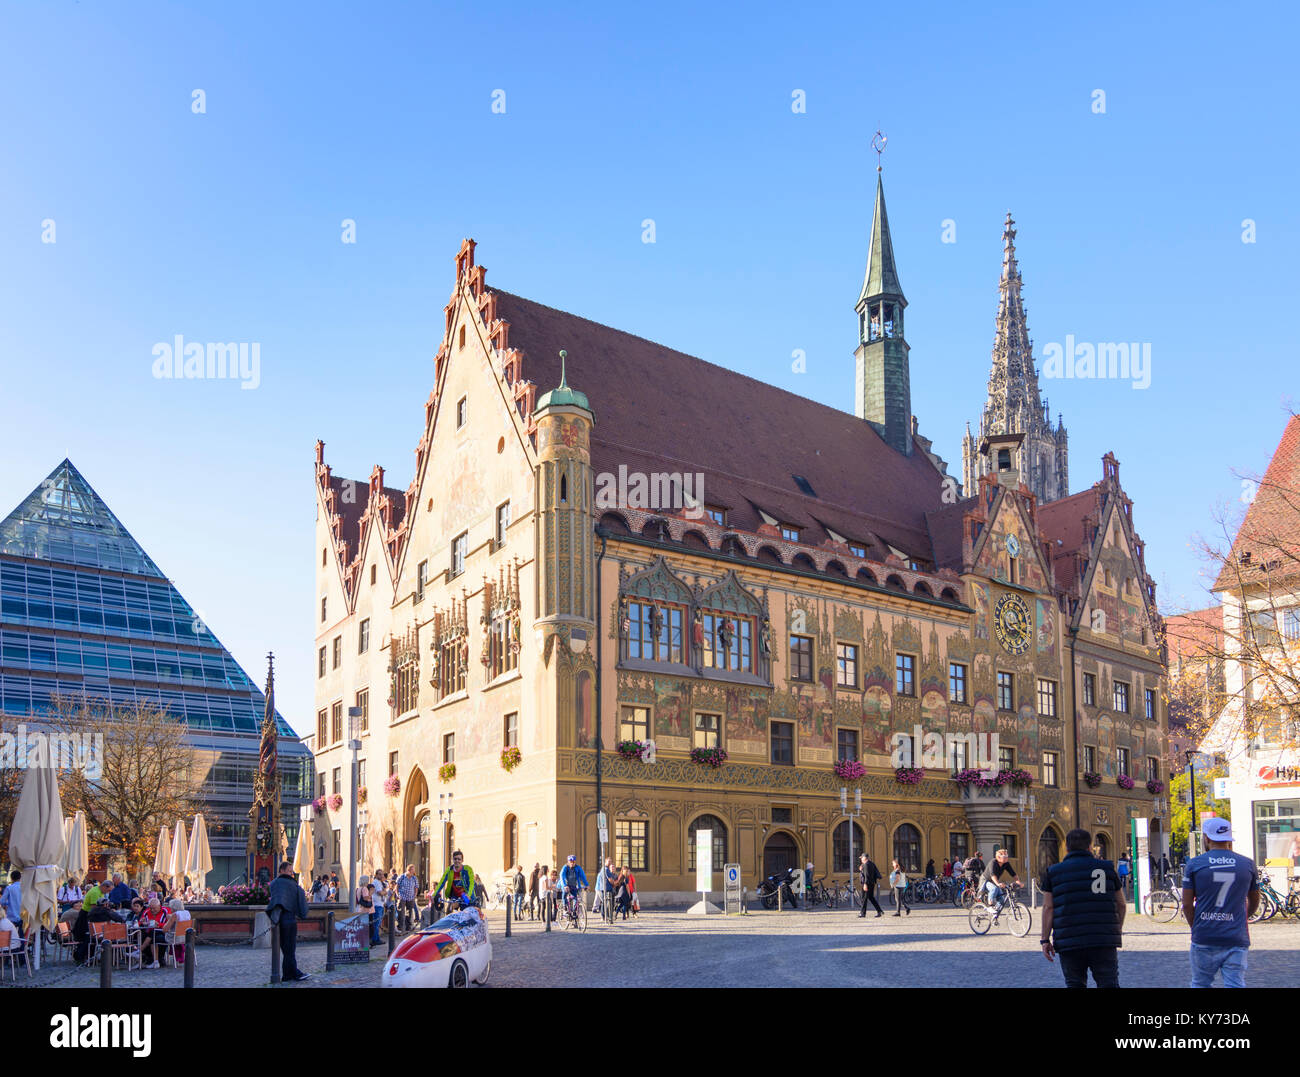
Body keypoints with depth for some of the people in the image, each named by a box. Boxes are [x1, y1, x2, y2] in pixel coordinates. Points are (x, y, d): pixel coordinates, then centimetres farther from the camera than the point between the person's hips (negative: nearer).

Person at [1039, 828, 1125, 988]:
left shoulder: (1053, 872, 7)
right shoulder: (1107, 868, 9)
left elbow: (1048, 907, 0)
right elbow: (1121, 905, 12)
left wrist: (1045, 939, 1)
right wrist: (1118, 930, 25)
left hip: (1069, 942, 0)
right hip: (1104, 940, 0)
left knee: (1075, 984, 8)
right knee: (1109, 983, 2)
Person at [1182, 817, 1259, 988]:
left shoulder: (1194, 864, -3)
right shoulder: (1247, 864, 3)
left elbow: (1187, 905, -2)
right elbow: (1254, 902, 16)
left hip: (1204, 941, -1)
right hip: (1236, 940, 1)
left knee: (1201, 984, 11)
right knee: (1236, 984, 2)